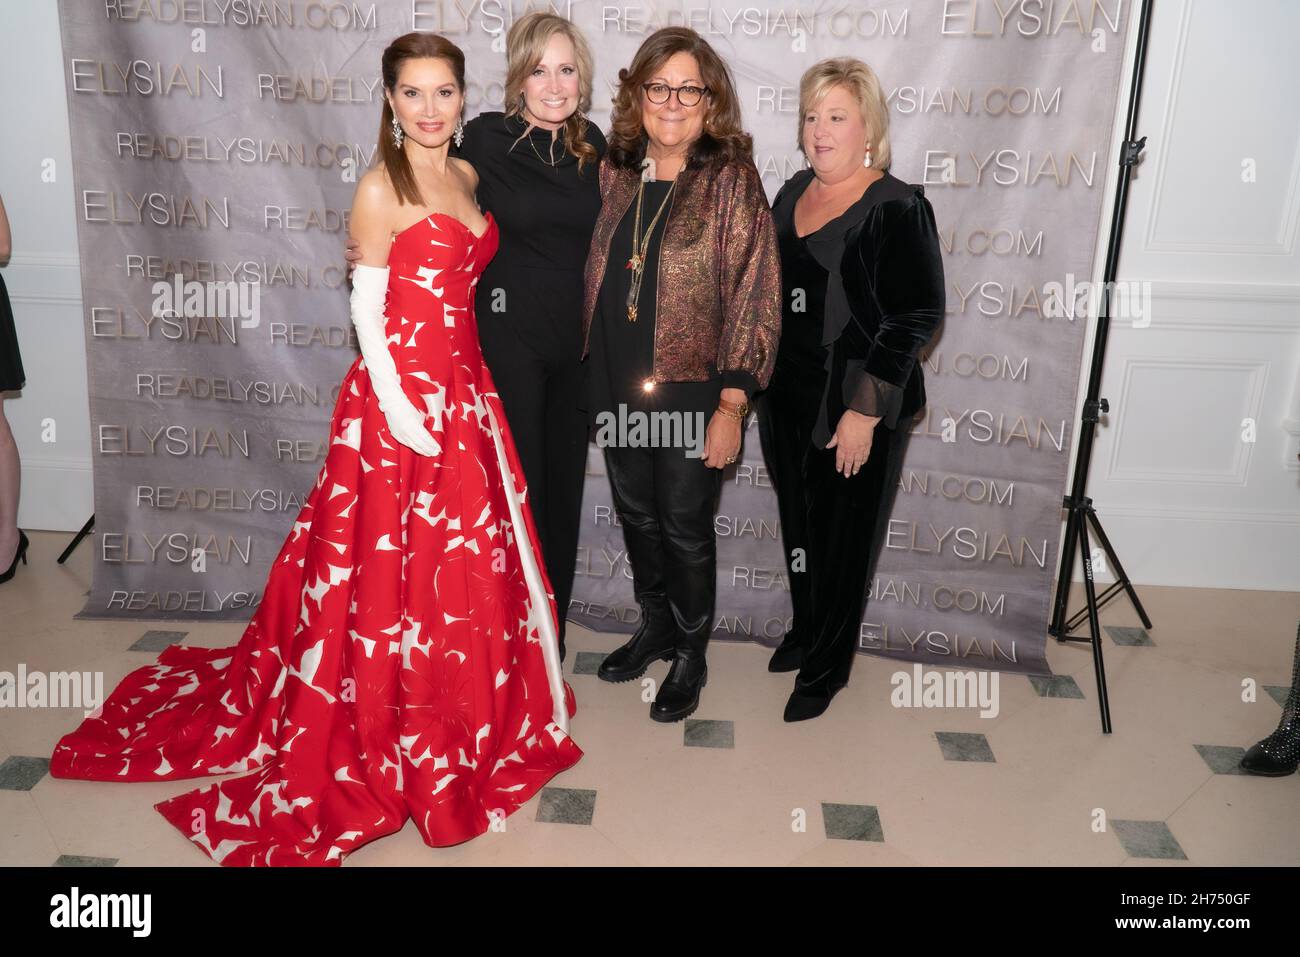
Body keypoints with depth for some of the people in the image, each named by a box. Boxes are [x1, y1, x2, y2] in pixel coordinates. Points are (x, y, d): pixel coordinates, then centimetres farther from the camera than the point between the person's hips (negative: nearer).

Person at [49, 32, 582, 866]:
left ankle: (466, 721, 36)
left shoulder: (466, 177, 12)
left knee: (467, 567, 15)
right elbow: (366, 307, -12)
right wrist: (396, 406, -19)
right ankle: (386, 742, 21)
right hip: (402, 397, -7)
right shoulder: (381, 189, -9)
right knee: (397, 572, 2)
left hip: (465, 390, 7)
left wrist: (459, 392, 10)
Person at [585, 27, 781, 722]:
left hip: (690, 392, -5)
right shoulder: (615, 174, 4)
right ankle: (655, 628, 40)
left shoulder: (731, 180, -10)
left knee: (685, 527, 7)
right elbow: (596, 275, 12)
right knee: (636, 514, 17)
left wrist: (732, 405, -17)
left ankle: (691, 654, 29)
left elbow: (754, 295, -13)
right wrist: (592, 371, 10)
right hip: (615, 388, 5)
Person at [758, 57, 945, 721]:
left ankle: (825, 669, 27)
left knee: (844, 540, 8)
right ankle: (805, 631, 42)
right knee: (798, 525, 19)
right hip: (787, 397, 6)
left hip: (857, 411, -6)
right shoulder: (794, 192, 6)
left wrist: (865, 411, -20)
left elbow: (916, 317, -17)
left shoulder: (896, 209, -14)